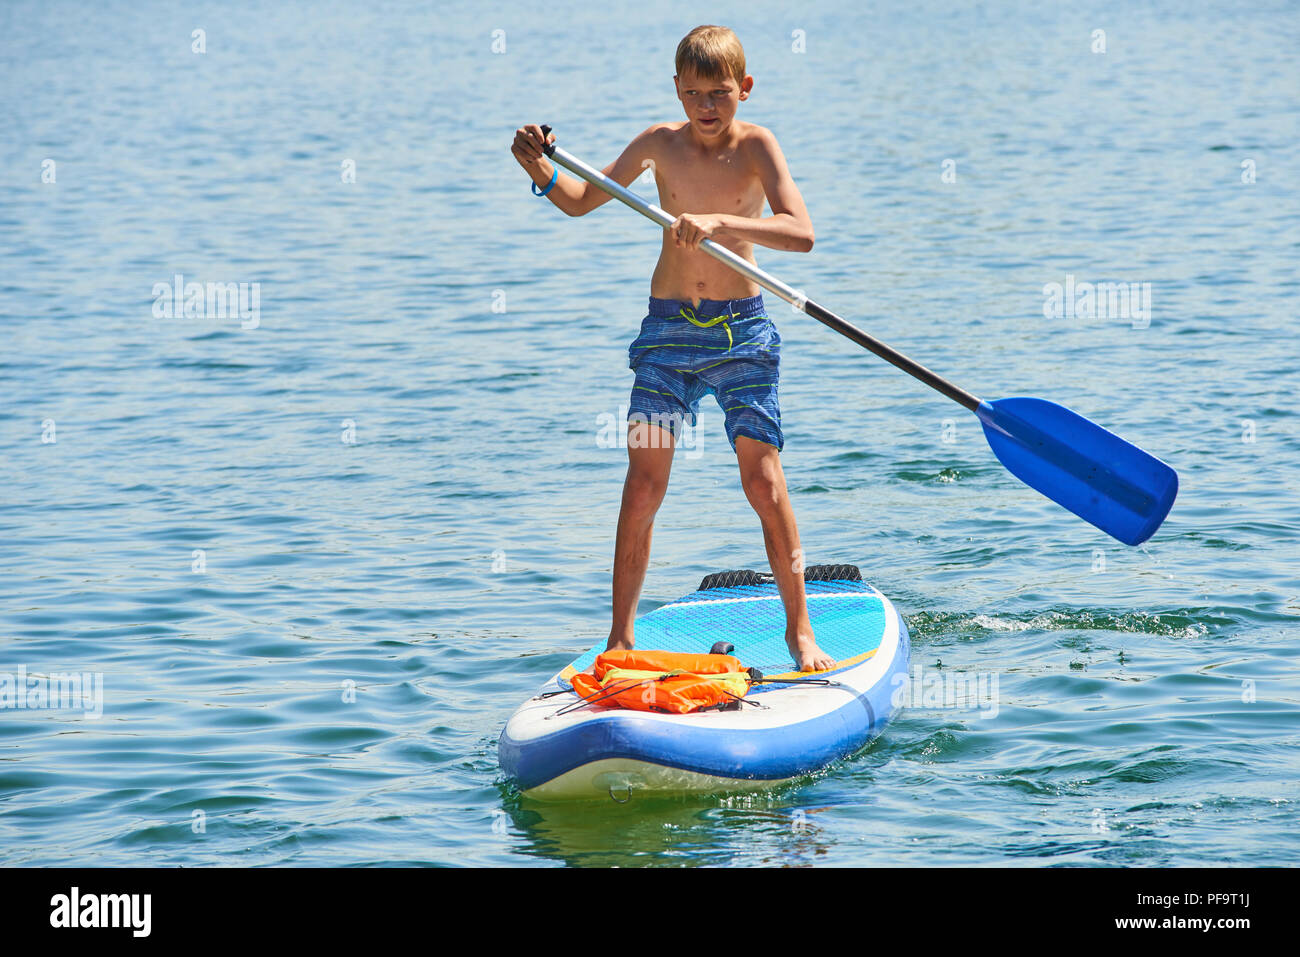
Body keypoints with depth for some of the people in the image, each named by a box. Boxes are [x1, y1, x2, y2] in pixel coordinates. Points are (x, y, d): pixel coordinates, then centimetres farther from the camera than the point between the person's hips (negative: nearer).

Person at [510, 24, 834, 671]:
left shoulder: (755, 146, -9)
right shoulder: (661, 144, -2)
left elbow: (800, 233, -23)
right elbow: (582, 201, 10)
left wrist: (721, 222, -35)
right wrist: (543, 173, -10)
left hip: (742, 330, -2)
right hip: (669, 329, 2)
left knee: (765, 483, -5)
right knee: (644, 484, -4)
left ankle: (799, 630, 9)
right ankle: (621, 636, 5)